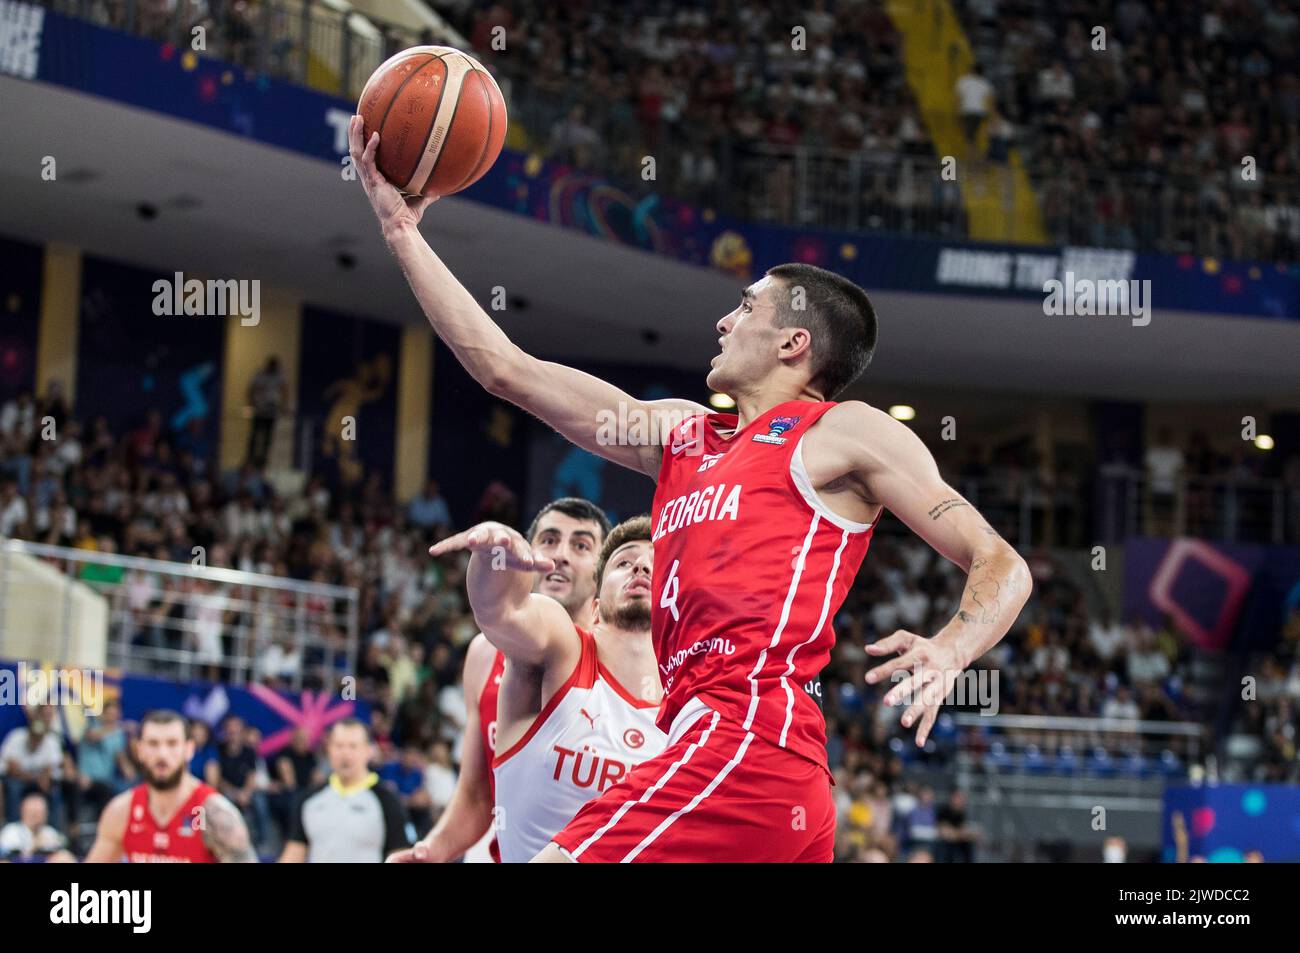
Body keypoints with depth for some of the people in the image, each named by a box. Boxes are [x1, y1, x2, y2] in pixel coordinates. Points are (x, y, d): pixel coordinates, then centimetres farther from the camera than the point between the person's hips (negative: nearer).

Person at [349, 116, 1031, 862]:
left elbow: (1003, 565, 1)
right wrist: (404, 231, 26)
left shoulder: (846, 432, 5)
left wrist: (948, 653, -20)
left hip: (747, 740, -8)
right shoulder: (682, 434, 25)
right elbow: (506, 370, 27)